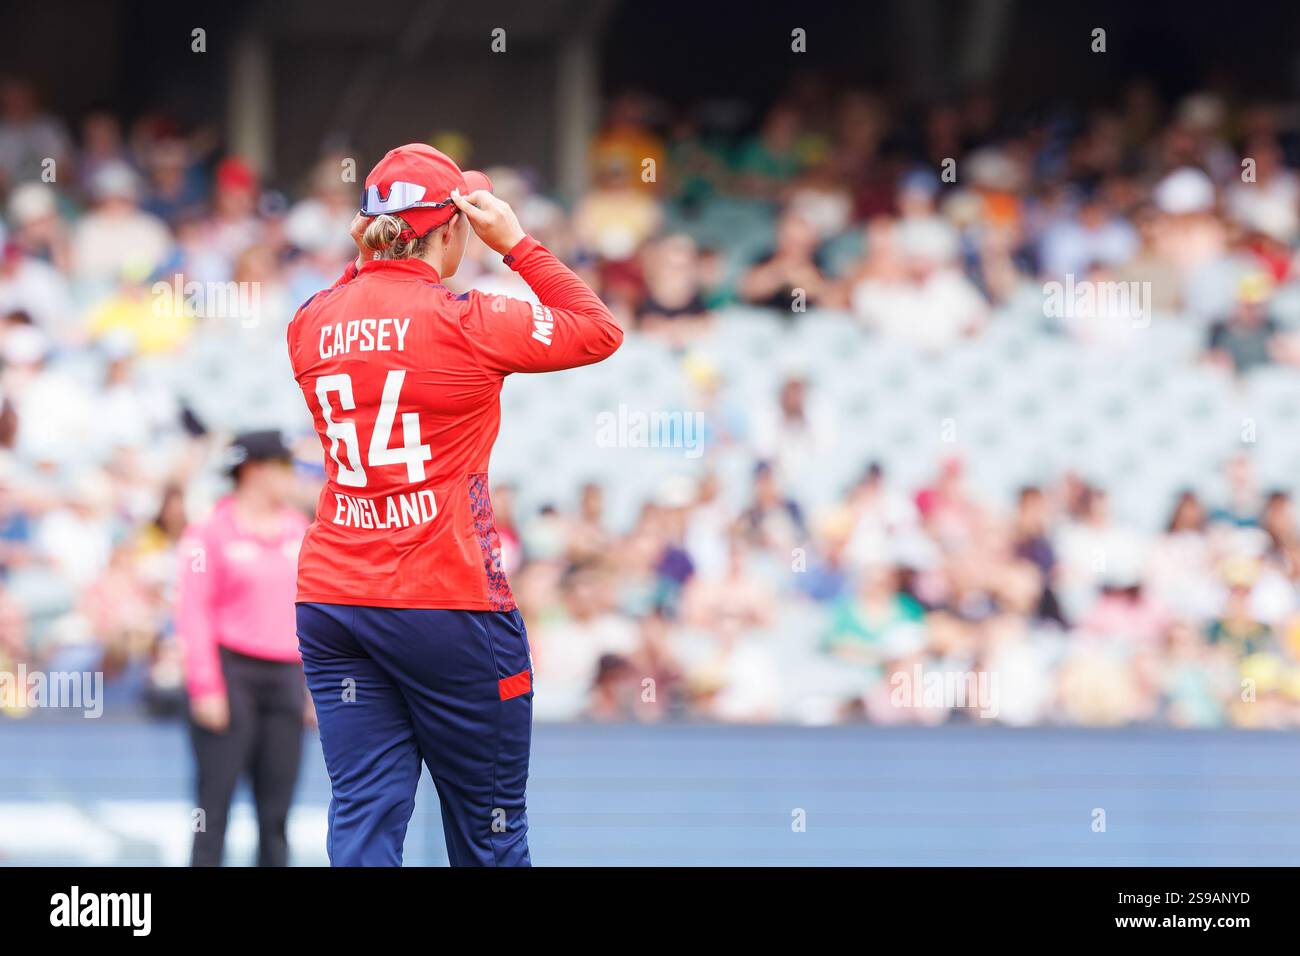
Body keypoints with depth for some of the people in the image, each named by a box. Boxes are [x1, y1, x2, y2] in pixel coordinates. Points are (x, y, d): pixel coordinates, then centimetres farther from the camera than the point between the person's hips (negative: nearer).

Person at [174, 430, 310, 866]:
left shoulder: (299, 531, 13)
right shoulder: (212, 532, -4)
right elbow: (192, 612, -7)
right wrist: (205, 687, -13)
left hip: (285, 678, 5)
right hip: (231, 671, -5)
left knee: (276, 810, 3)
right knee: (215, 802, -5)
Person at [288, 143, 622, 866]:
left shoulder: (311, 325, 5)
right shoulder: (464, 322, -11)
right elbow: (600, 332, -1)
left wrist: (365, 258, 17)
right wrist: (516, 242, 3)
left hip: (331, 603, 5)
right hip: (450, 604, -5)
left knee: (364, 820, 1)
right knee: (489, 827, 7)